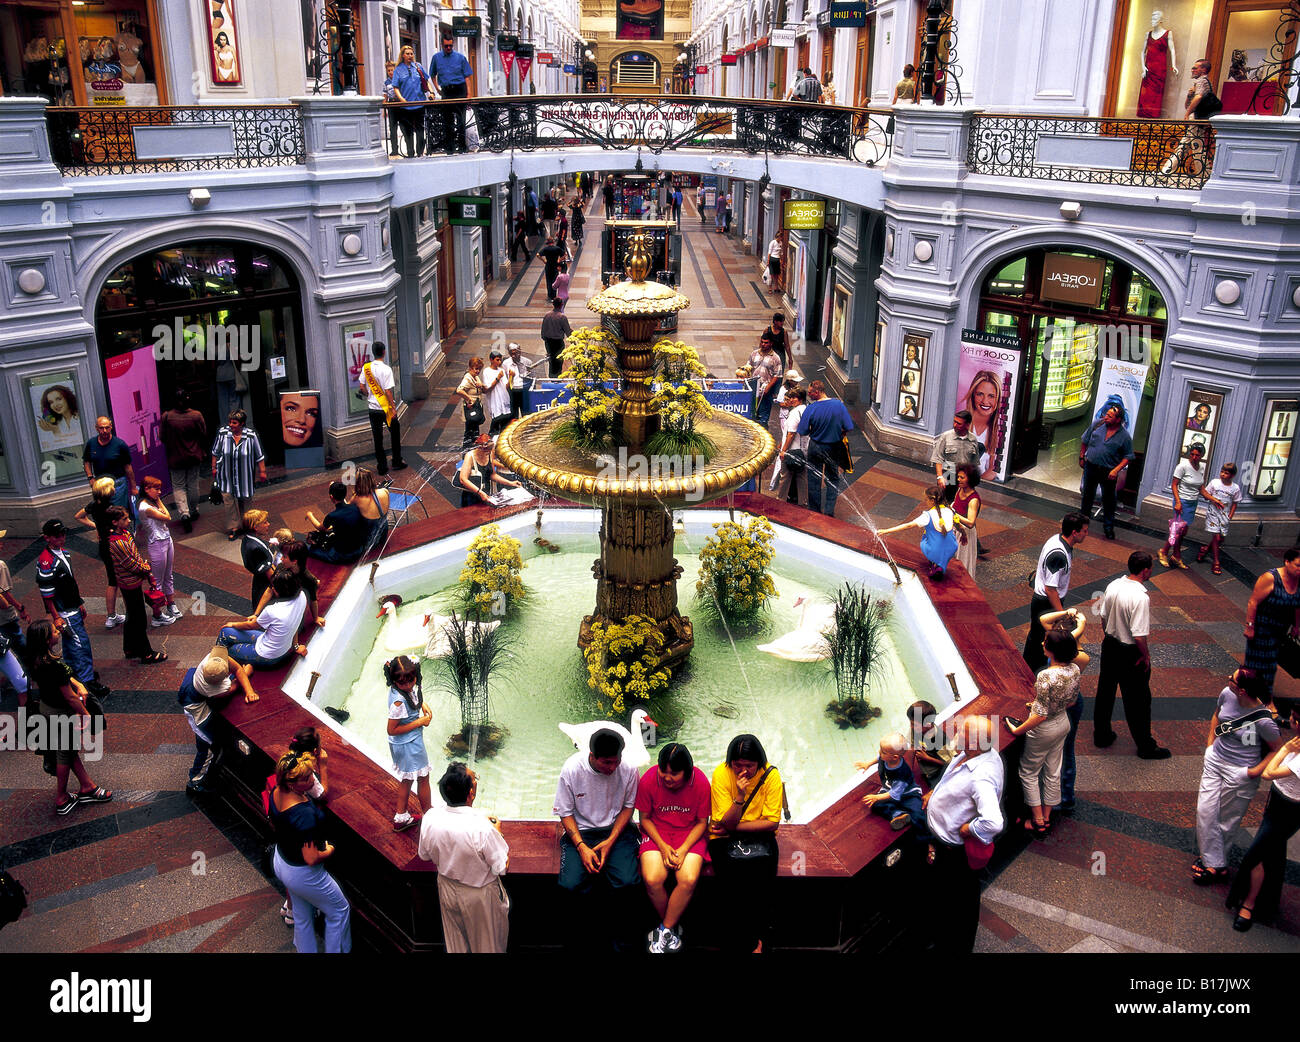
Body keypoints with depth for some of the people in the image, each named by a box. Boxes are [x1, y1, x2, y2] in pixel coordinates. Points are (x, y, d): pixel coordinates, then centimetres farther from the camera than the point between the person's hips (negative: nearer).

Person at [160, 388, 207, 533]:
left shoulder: (166, 416, -14)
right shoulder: (196, 415, -13)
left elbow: (162, 437, -5)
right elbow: (204, 436, -4)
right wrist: (203, 453, 12)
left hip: (175, 458, -1)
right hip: (194, 456, 1)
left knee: (178, 487, 7)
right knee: (193, 485, 16)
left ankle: (184, 513, -10)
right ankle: (194, 511, 28)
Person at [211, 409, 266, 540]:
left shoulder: (251, 436, -16)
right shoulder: (222, 433, -12)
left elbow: (259, 456, -4)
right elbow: (216, 452, 4)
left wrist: (262, 471, 3)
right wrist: (214, 467, 10)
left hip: (244, 474, 0)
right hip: (226, 474, 0)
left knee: (244, 499, 14)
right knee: (228, 499, -5)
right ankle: (234, 526, 8)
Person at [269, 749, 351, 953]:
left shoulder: (277, 792, -14)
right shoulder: (305, 814, -40)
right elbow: (311, 859, -32)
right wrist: (328, 850, -12)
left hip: (280, 860, 8)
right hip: (302, 873, -8)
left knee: (302, 916, 29)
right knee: (339, 911, 18)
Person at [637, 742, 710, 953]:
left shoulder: (700, 783, -15)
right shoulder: (648, 780, -15)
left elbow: (702, 822, -4)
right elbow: (644, 818, -1)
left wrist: (683, 850, -16)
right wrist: (662, 846, -14)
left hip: (689, 833, 0)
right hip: (657, 832, 0)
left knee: (689, 880, -27)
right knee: (652, 880, -26)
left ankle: (664, 929, -7)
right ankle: (671, 927, 1)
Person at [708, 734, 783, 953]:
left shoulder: (771, 775, -10)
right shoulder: (721, 773, -13)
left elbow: (772, 822, -9)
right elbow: (727, 823, -13)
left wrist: (733, 828, -12)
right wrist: (740, 795, -30)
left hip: (759, 836, 1)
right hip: (726, 838, -1)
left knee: (761, 867, -29)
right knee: (732, 872, -29)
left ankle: (756, 937, -8)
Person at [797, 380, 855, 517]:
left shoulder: (810, 408, -18)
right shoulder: (838, 404, -13)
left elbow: (803, 431, -13)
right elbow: (848, 428, -9)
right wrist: (839, 437, 8)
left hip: (815, 447, -1)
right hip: (834, 448, 1)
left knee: (814, 480, 13)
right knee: (833, 478, 17)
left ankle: (814, 510, 22)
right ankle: (829, 510, 12)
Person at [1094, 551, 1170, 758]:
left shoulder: (1113, 586, -6)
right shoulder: (1141, 598, -28)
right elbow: (1139, 635, -26)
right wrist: (1146, 656, -10)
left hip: (1110, 645, 7)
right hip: (1130, 654, -7)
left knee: (1105, 691, 20)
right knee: (1137, 699, 9)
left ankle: (1101, 734, 35)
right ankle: (1145, 745, 24)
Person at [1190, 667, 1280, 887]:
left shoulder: (1263, 720, -28)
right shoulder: (1227, 694, -12)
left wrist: (1256, 771, -15)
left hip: (1240, 772, -6)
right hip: (1215, 759, 6)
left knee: (1226, 820, 10)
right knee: (1205, 811, 6)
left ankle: (1214, 863, 27)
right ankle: (1214, 863, 19)